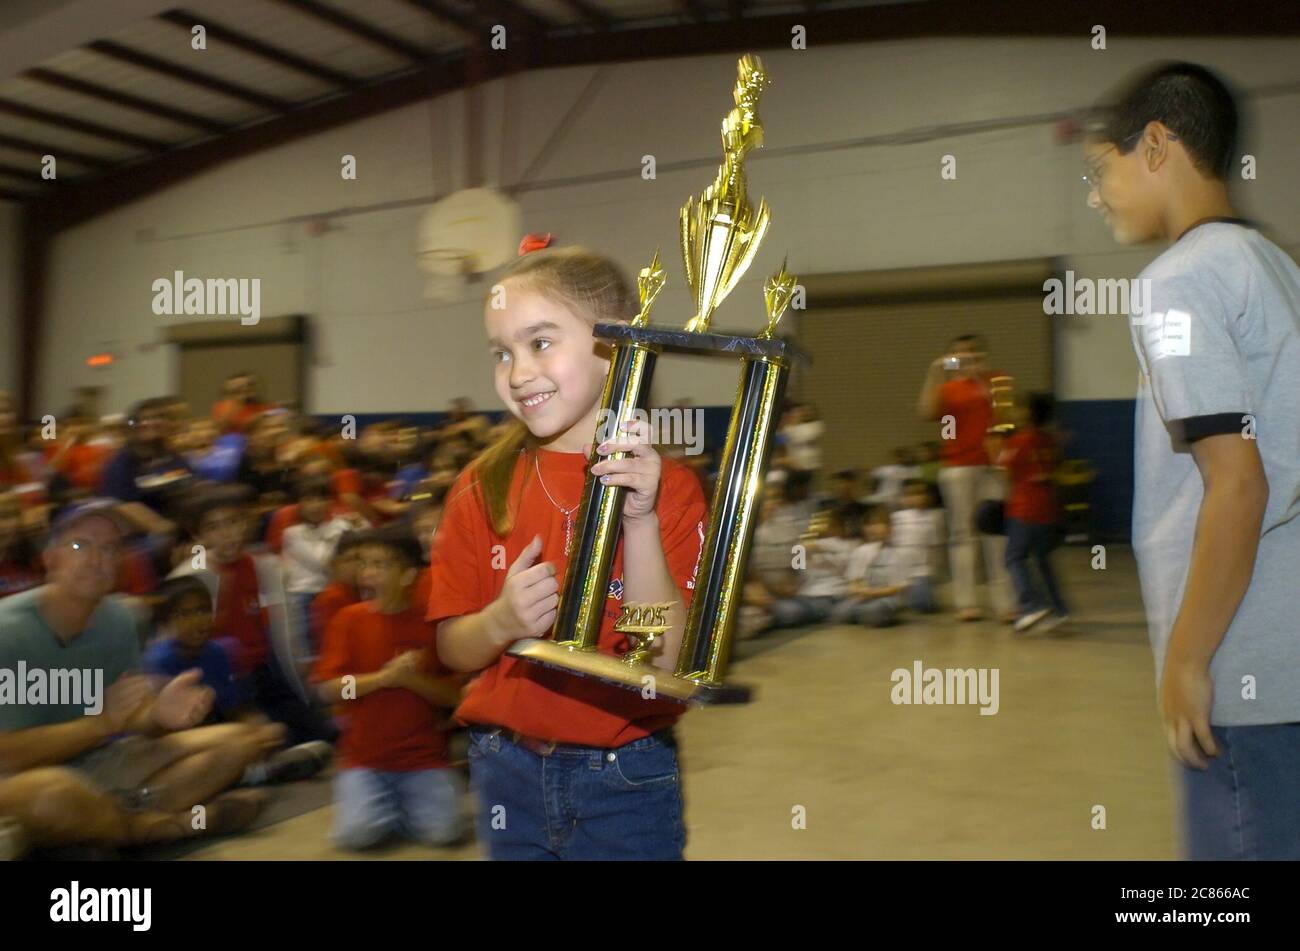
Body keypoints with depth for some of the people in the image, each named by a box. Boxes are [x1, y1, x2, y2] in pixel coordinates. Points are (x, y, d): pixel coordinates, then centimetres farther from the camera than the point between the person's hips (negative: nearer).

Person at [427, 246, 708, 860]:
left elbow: (667, 659, -15)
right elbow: (451, 649, 1)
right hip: (508, 773, 2)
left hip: (627, 782, -2)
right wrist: (500, 622, -20)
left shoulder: (668, 488, -9)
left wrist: (640, 520, -25)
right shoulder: (484, 488, -2)